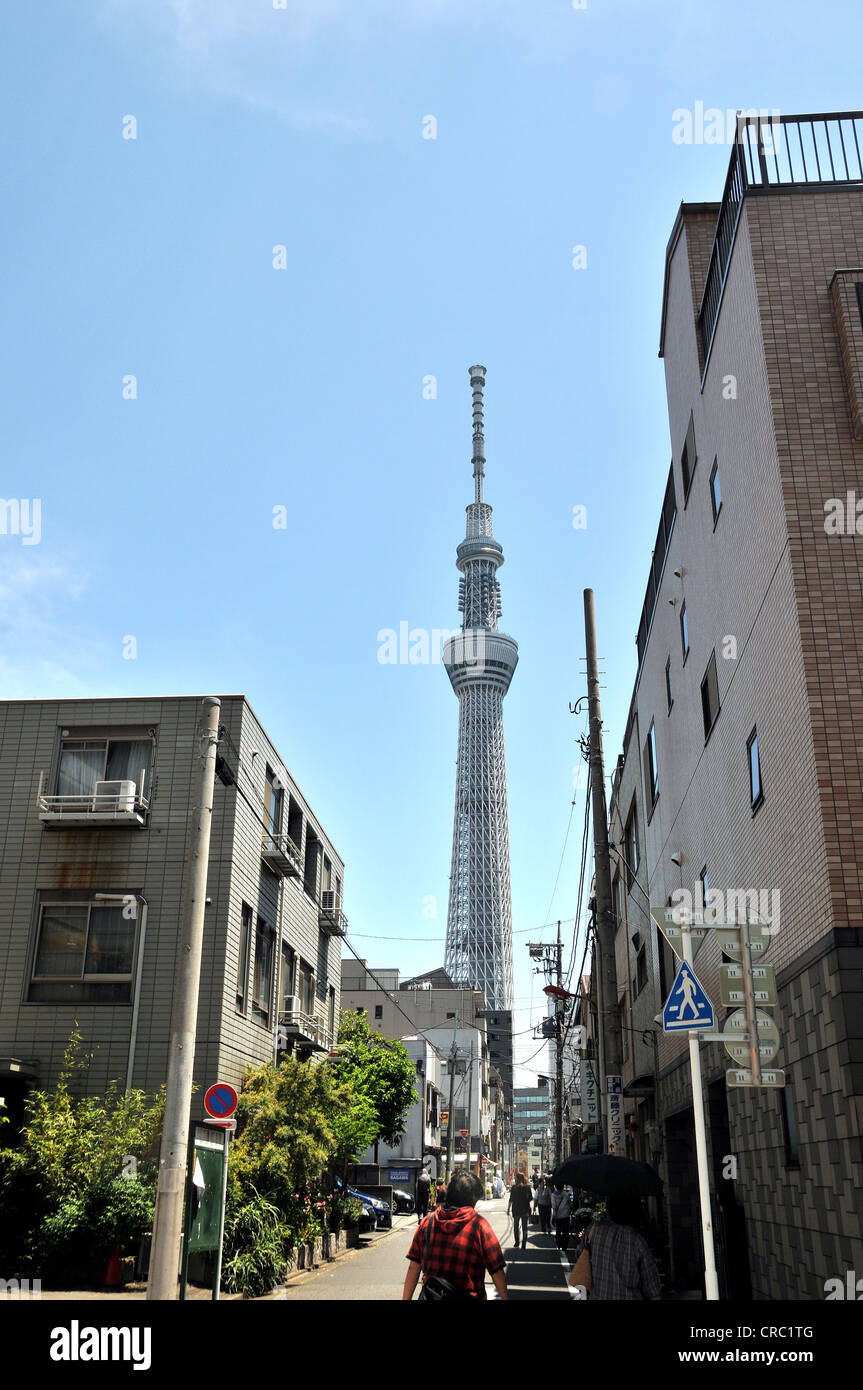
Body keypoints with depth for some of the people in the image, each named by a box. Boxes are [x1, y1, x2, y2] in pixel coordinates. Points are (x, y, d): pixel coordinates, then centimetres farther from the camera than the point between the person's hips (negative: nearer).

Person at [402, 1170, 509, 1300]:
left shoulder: (427, 1222, -3)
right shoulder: (479, 1225, -12)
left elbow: (413, 1267, -1)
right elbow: (496, 1271, -10)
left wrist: (405, 1299, 6)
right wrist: (505, 1297, 2)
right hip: (467, 1296, -3)